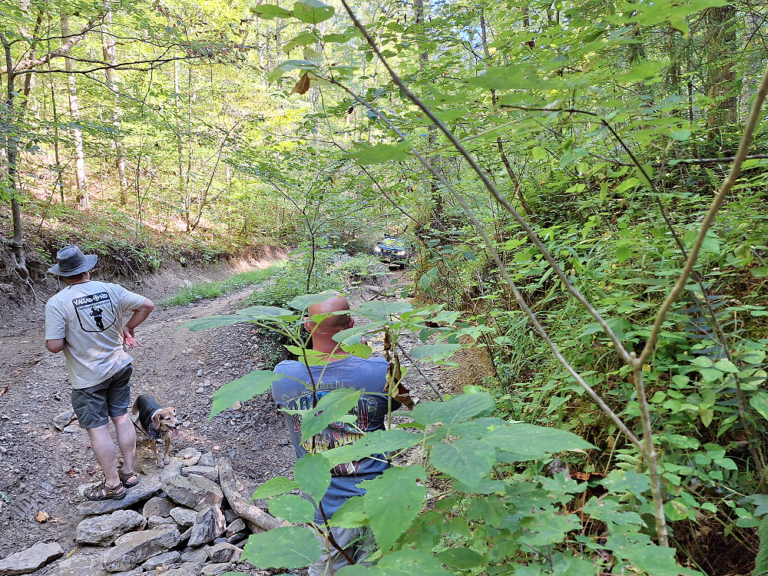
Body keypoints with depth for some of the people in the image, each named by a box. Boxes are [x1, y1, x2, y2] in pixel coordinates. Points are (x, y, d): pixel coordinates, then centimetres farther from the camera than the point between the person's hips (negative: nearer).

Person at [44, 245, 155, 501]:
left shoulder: (57, 303, -18)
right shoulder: (111, 290, -8)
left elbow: (54, 345, -20)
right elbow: (147, 305, -4)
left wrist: (67, 336, 2)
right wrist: (127, 329, 6)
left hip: (87, 378, -4)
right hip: (119, 367, 4)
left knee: (98, 428, 7)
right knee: (121, 417, 16)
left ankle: (113, 484, 17)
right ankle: (129, 472, 28)